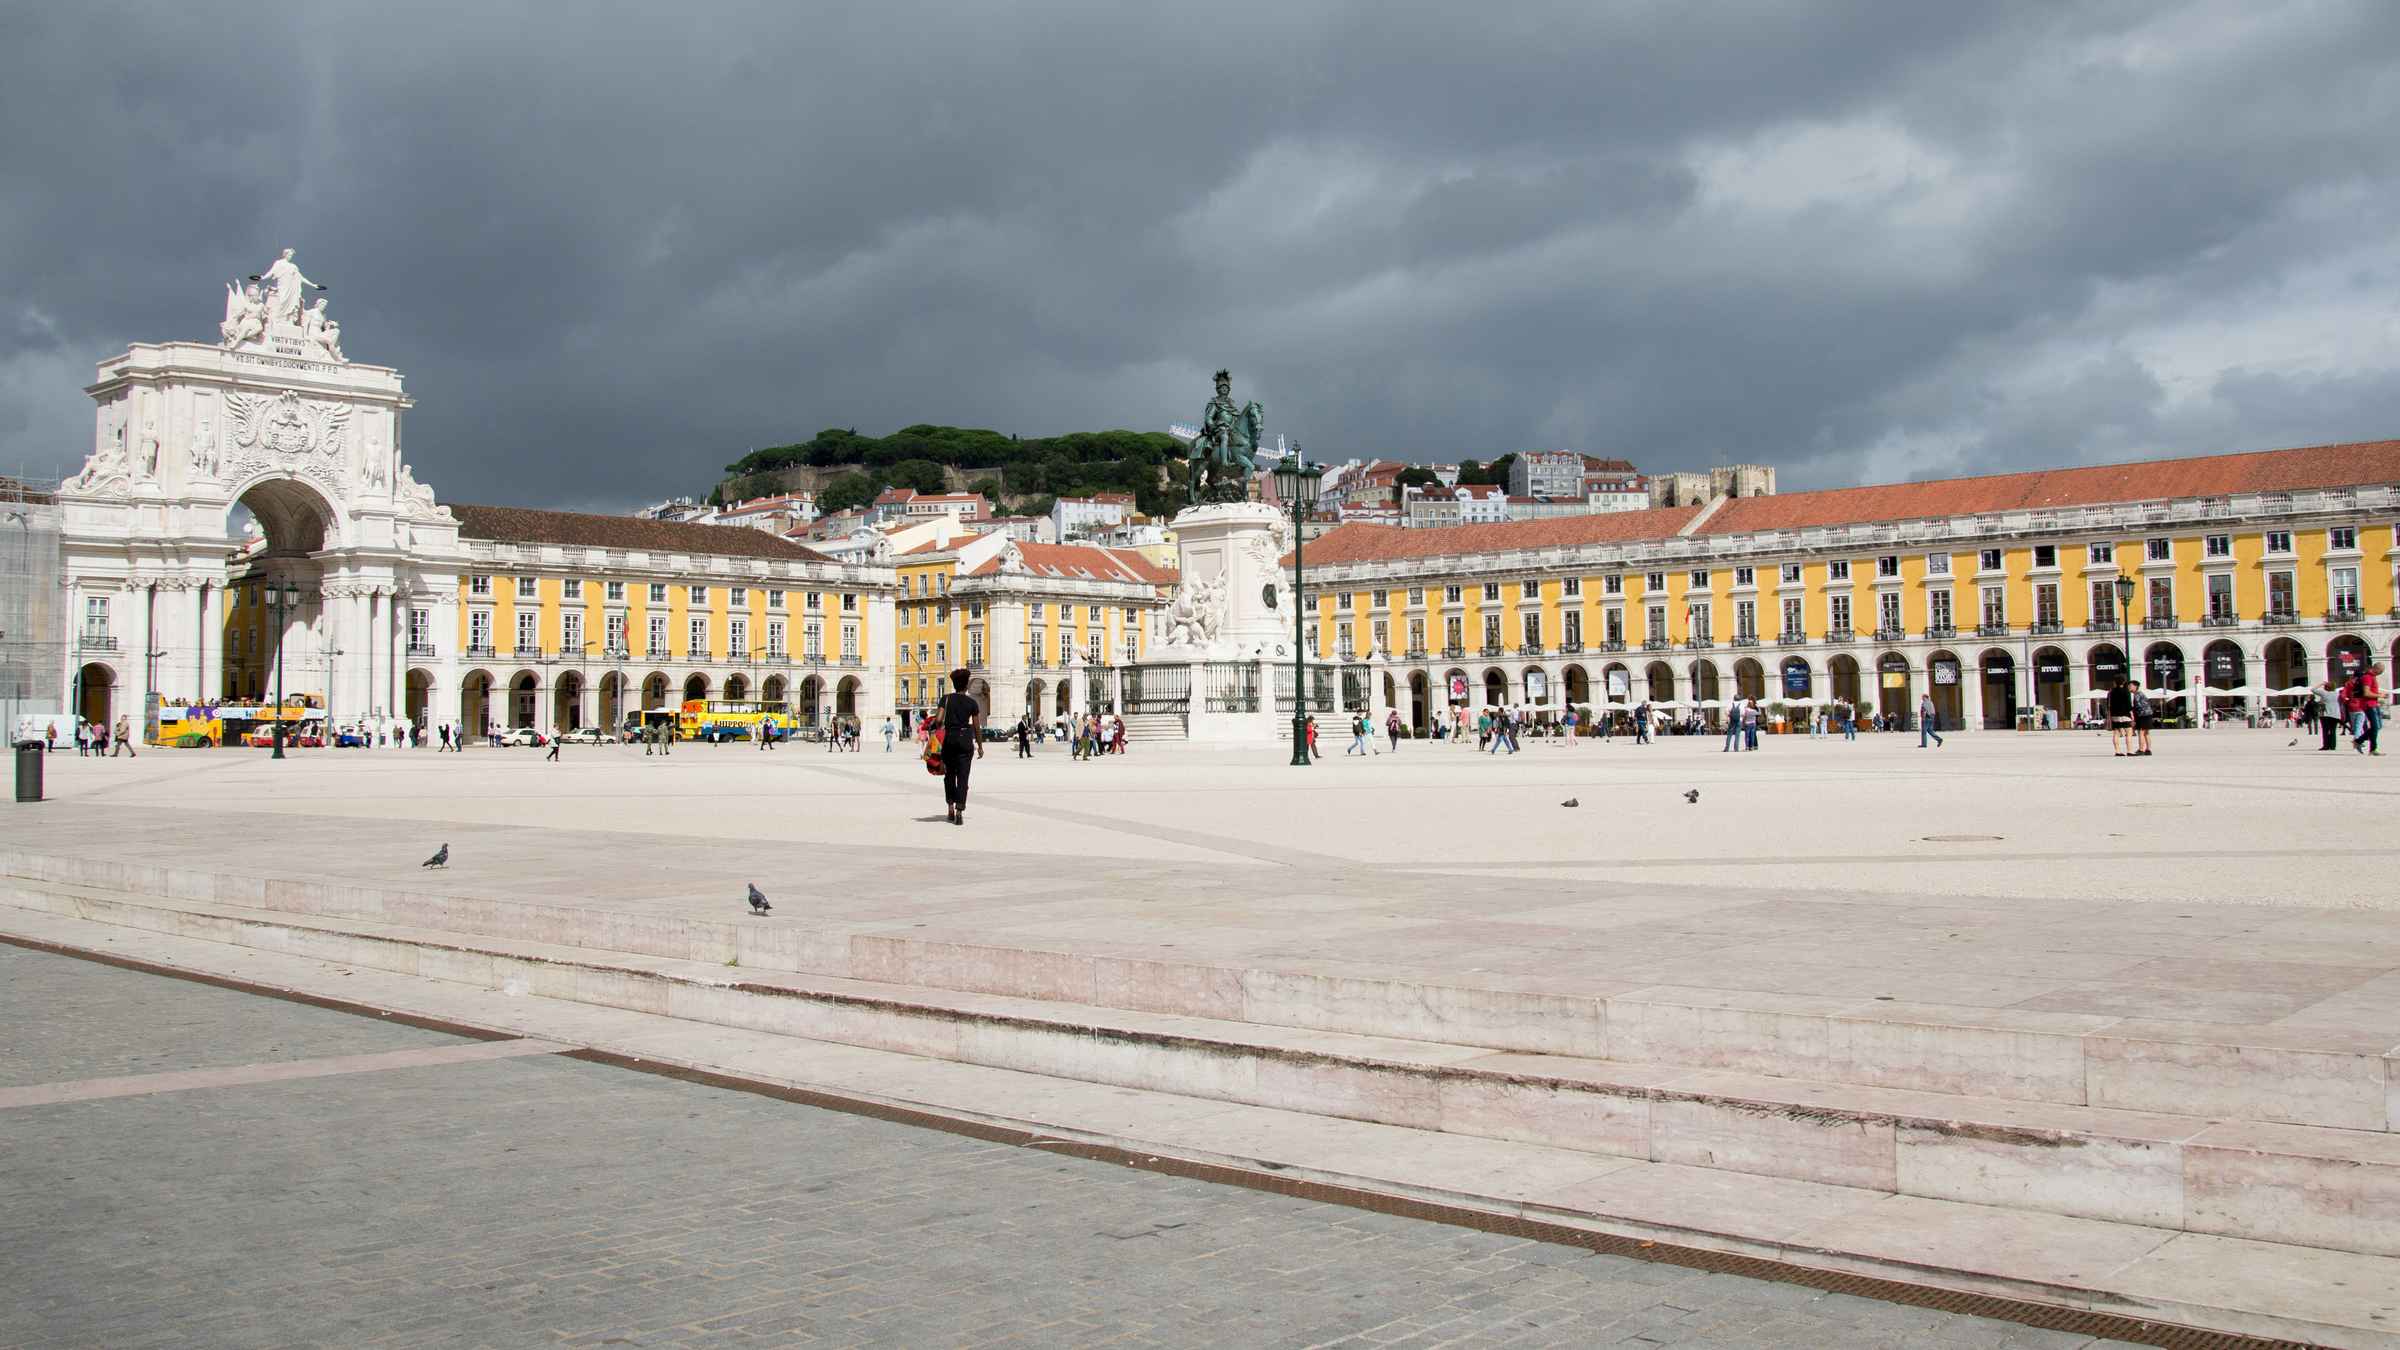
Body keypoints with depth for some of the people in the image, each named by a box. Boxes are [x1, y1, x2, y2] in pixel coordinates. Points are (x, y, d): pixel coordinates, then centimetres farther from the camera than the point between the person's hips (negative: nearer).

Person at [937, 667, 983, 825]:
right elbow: (977, 727, 2)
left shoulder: (946, 698, 1)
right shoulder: (972, 703, 1)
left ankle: (951, 808, 15)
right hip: (966, 739, -1)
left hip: (949, 738, 1)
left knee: (949, 775, 17)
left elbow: (939, 719, -10)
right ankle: (959, 812, -14)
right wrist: (980, 746, 11)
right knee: (963, 776, -3)